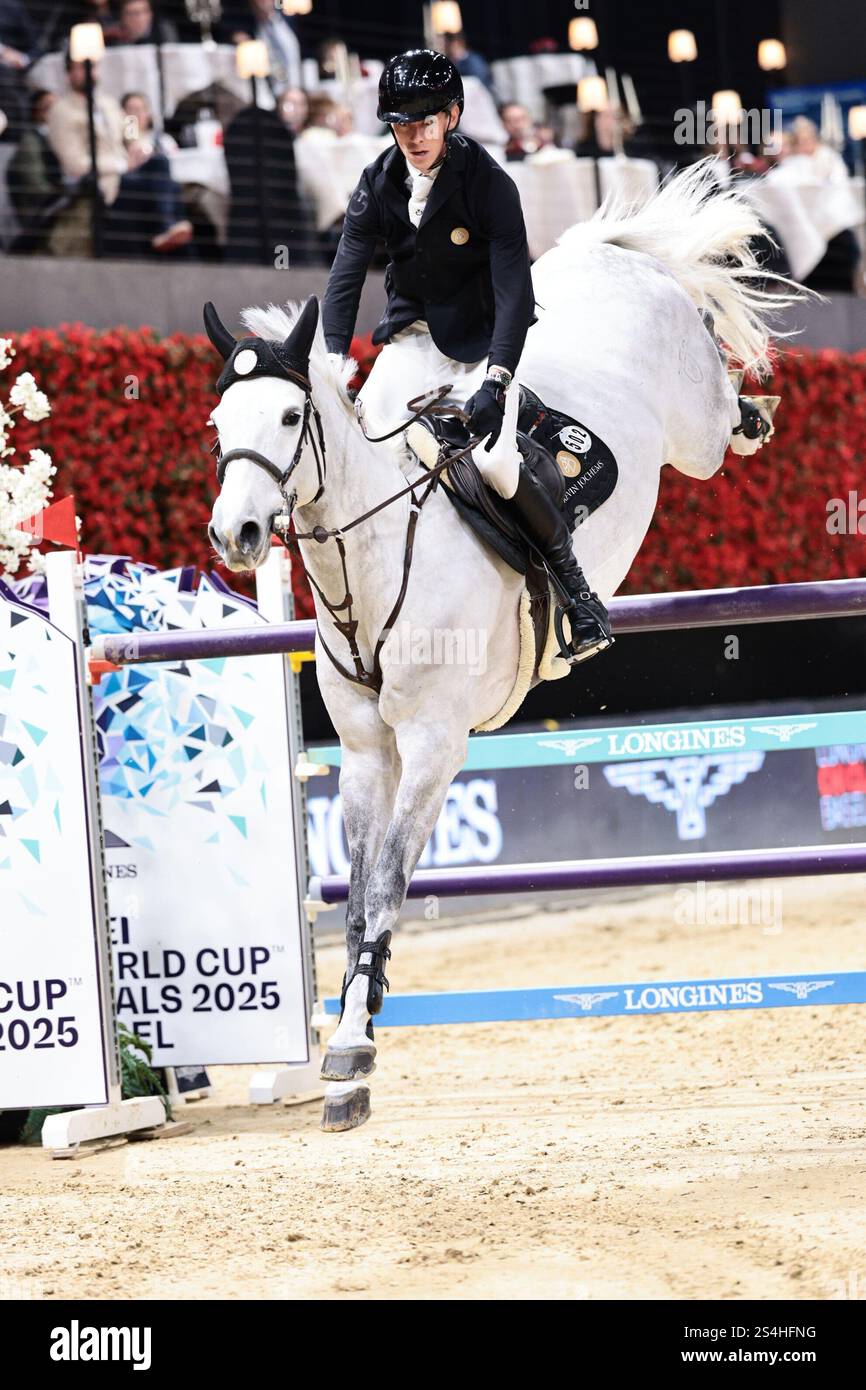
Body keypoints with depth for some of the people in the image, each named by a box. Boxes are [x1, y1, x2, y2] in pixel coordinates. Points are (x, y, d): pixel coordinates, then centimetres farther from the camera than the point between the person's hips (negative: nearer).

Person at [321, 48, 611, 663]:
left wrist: (497, 379, -35)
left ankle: (575, 582, -4)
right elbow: (345, 279, -7)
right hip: (412, 333, 4)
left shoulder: (487, 182, -18)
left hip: (480, 336, -4)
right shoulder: (379, 184, -5)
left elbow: (514, 287, -24)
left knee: (493, 461, -23)